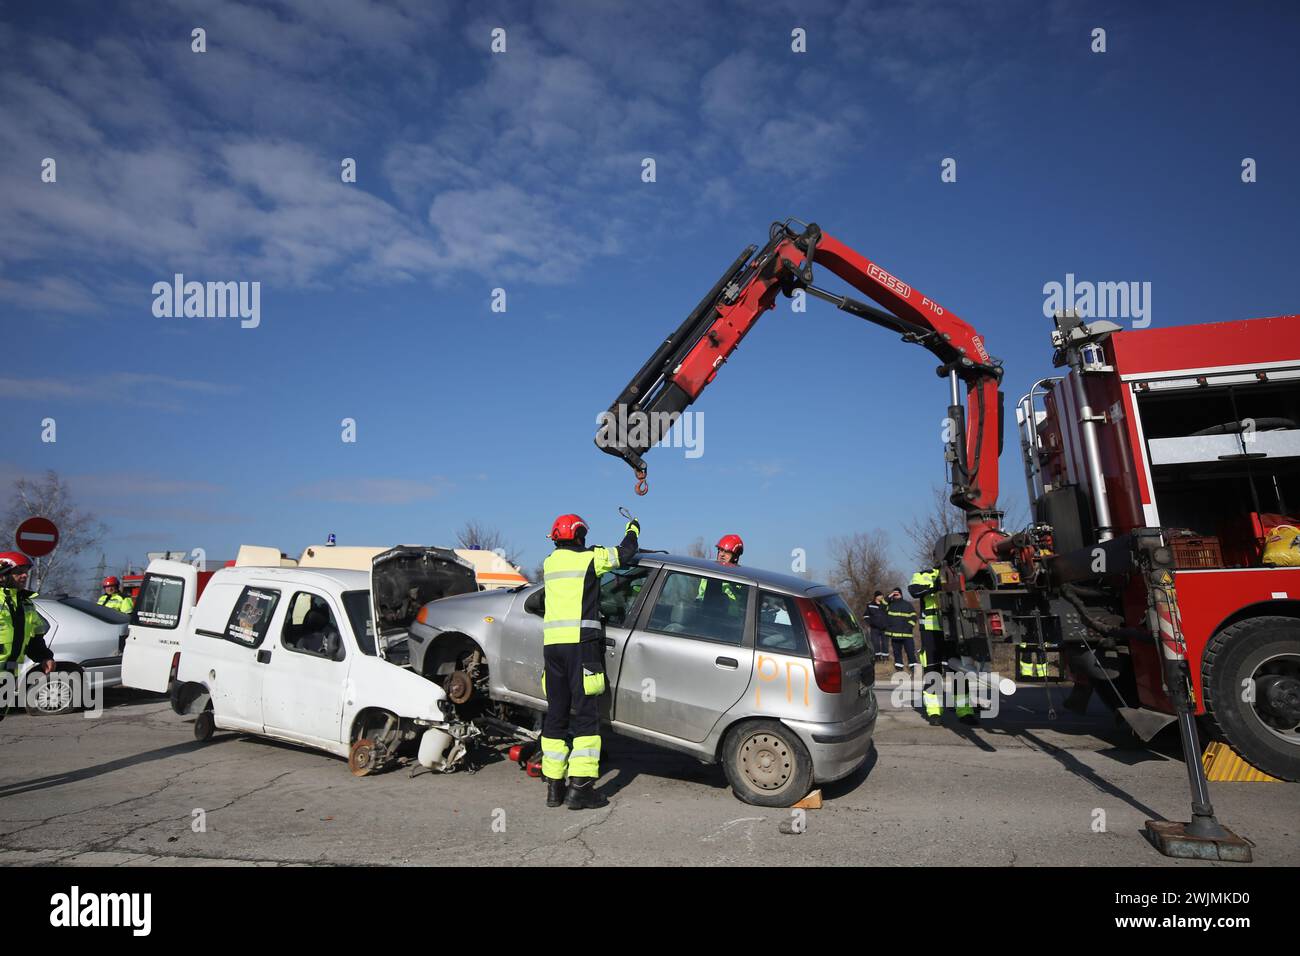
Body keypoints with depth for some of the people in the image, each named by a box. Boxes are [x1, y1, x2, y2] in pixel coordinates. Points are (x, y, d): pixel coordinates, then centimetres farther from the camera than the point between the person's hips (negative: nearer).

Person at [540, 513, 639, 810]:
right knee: (586, 714, -2)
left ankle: (554, 788, 17)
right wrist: (633, 528, 26)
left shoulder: (550, 562, 14)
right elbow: (625, 553, 6)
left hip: (551, 643, 6)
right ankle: (579, 788, -4)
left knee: (556, 715, 12)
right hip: (580, 643, -6)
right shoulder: (589, 558, -3)